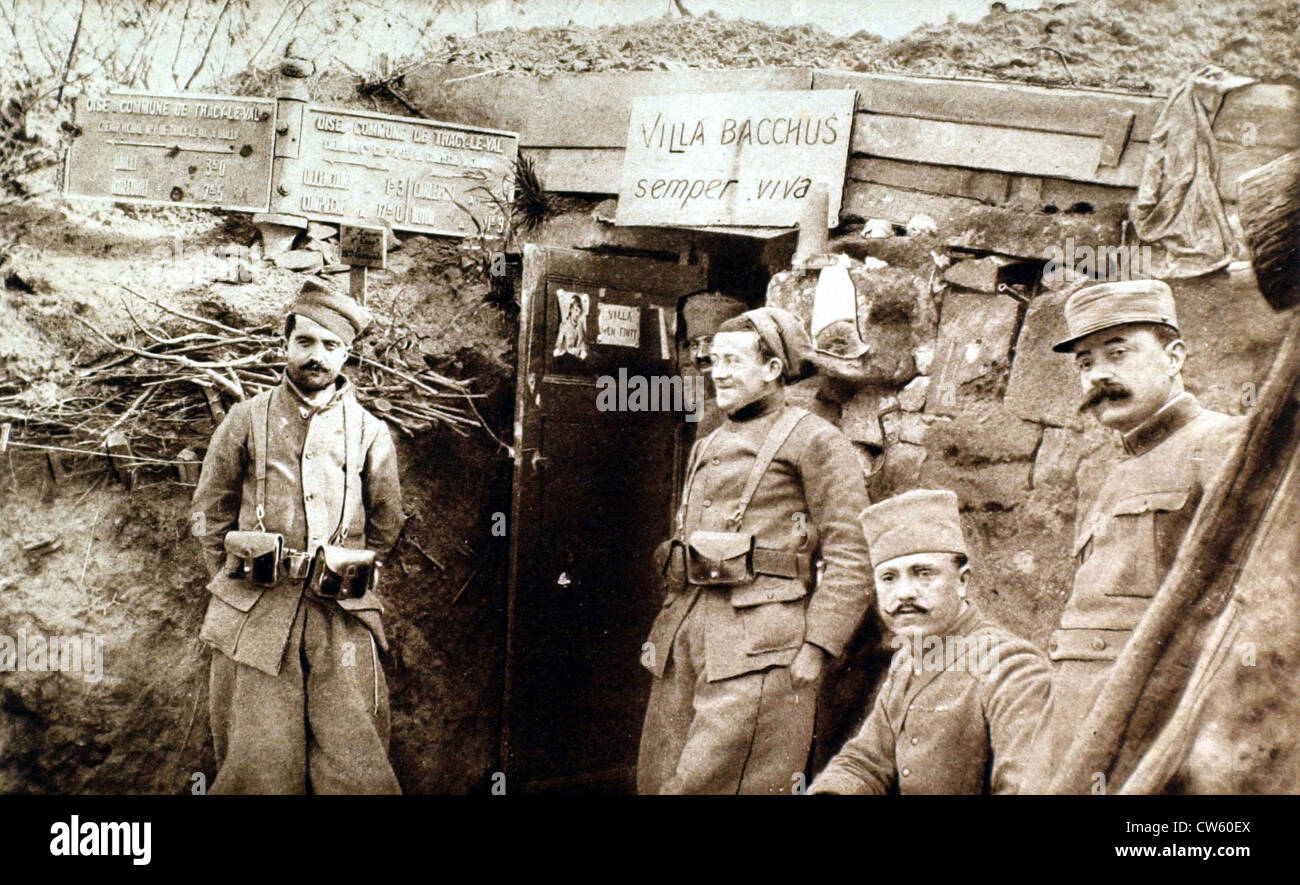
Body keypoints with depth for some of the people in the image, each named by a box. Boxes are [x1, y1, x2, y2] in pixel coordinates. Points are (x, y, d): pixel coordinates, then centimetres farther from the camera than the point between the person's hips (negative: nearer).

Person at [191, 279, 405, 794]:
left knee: (354, 763, -6)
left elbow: (386, 525, 21)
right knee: (258, 763, -2)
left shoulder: (369, 431, 10)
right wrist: (239, 579, 12)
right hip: (254, 612, 0)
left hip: (342, 616, 1)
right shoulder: (247, 420, 8)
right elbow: (209, 513, 15)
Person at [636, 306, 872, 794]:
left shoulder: (815, 443, -1)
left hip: (759, 643, -7)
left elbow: (849, 558, -8)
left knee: (711, 780, -9)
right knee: (658, 780, 6)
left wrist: (816, 647, -15)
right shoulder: (707, 448, 21)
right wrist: (666, 628, 18)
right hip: (685, 628, 7)